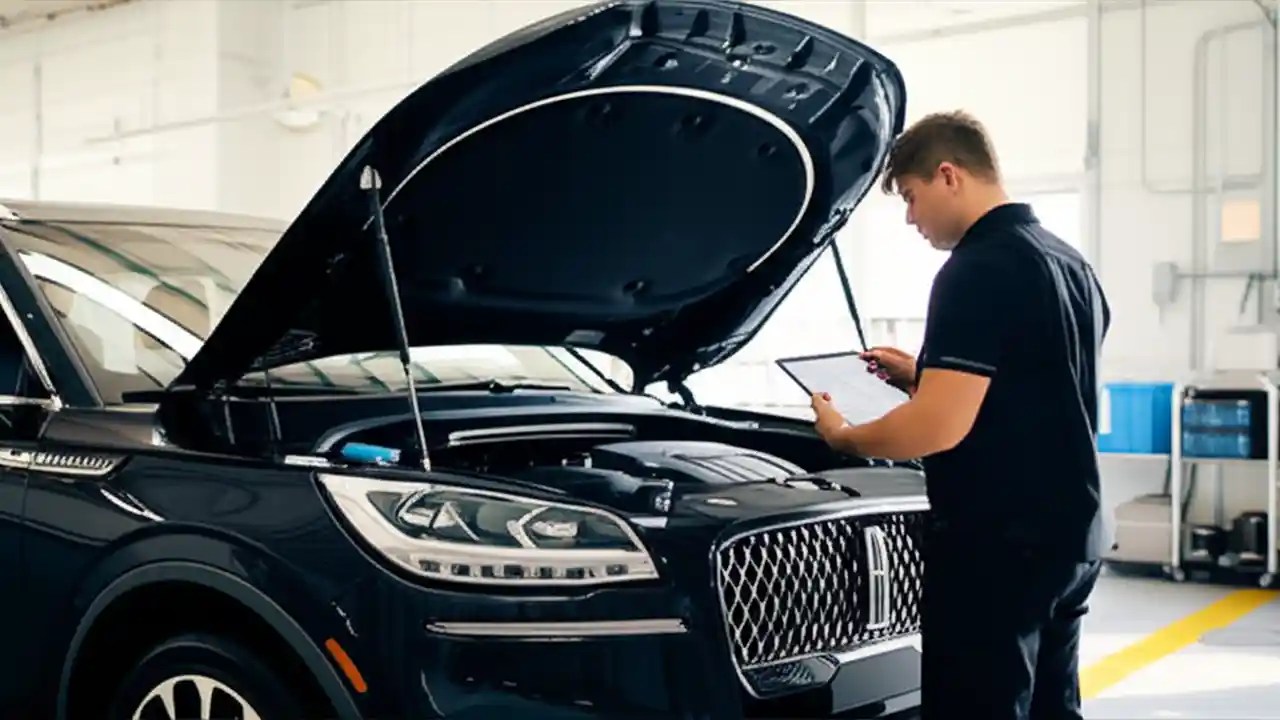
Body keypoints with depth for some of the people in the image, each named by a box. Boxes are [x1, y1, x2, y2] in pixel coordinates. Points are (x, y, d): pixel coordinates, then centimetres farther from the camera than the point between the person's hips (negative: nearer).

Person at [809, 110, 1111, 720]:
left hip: (996, 541, -10)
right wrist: (923, 375, 19)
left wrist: (842, 437, -7)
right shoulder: (1070, 264, 14)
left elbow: (940, 428, -23)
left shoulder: (978, 270, -16)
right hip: (1067, 532, 10)